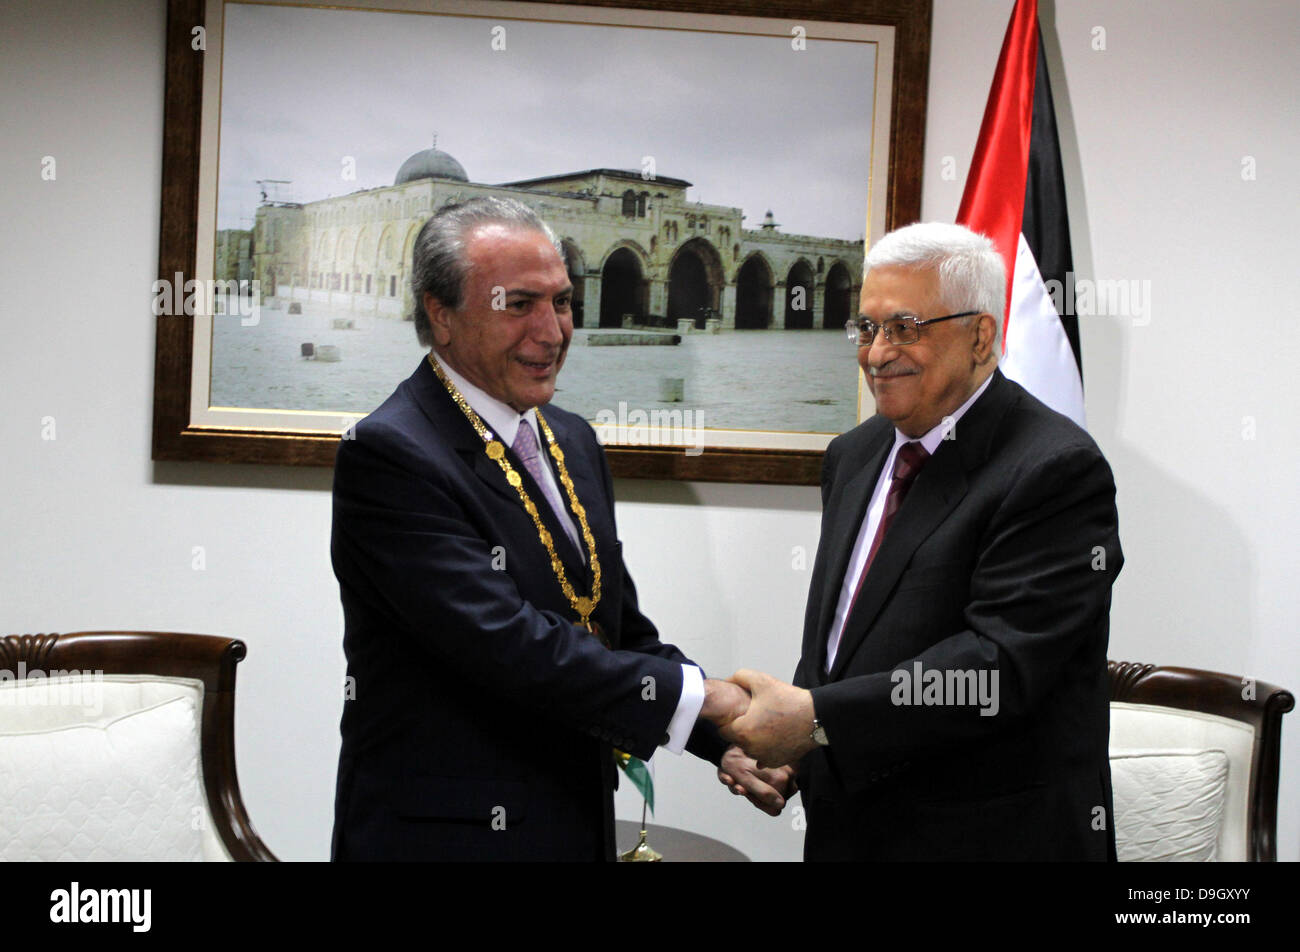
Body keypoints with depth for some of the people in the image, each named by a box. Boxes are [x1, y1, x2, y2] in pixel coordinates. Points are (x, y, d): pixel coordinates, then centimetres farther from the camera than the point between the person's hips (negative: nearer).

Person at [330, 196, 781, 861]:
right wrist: (697, 695, -22)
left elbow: (623, 631, 11)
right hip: (445, 833, -7)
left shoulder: (573, 442, 9)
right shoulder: (388, 455, -17)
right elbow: (504, 644, -25)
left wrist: (724, 740, -3)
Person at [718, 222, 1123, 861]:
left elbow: (1003, 659, -25)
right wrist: (786, 744, -5)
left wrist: (817, 718, -27)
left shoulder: (1057, 471, -17)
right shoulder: (852, 456, 8)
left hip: (993, 833, -6)